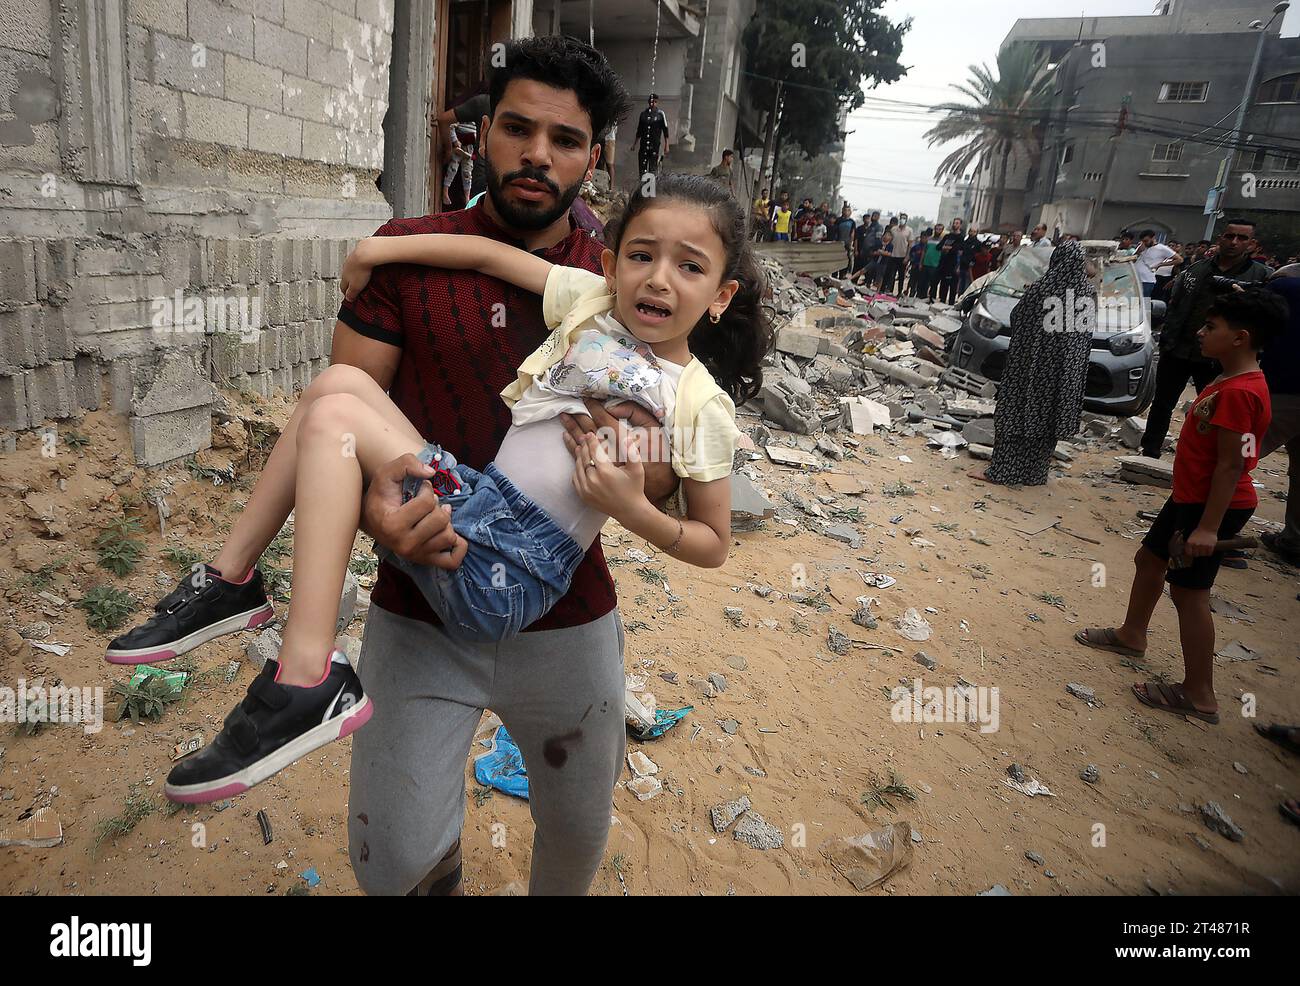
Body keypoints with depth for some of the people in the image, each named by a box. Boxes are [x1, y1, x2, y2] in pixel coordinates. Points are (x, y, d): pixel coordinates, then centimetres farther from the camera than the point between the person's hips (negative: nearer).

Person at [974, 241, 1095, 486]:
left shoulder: (1043, 288, -13)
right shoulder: (1089, 289, -1)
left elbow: (1018, 318, -3)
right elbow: (1087, 326, 8)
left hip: (1035, 362, -4)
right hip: (1069, 369, 4)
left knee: (1019, 411, 2)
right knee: (1049, 416, 11)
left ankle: (1003, 471, 2)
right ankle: (1035, 473, 17)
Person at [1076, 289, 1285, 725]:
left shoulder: (1237, 393, -25)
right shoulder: (1232, 381, 8)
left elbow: (1231, 464, -26)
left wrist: (1208, 526, -26)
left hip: (1213, 505, -11)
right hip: (1190, 495, 11)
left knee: (1189, 590, -4)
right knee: (1149, 558, 22)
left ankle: (1199, 695, 6)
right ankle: (1132, 635, 43)